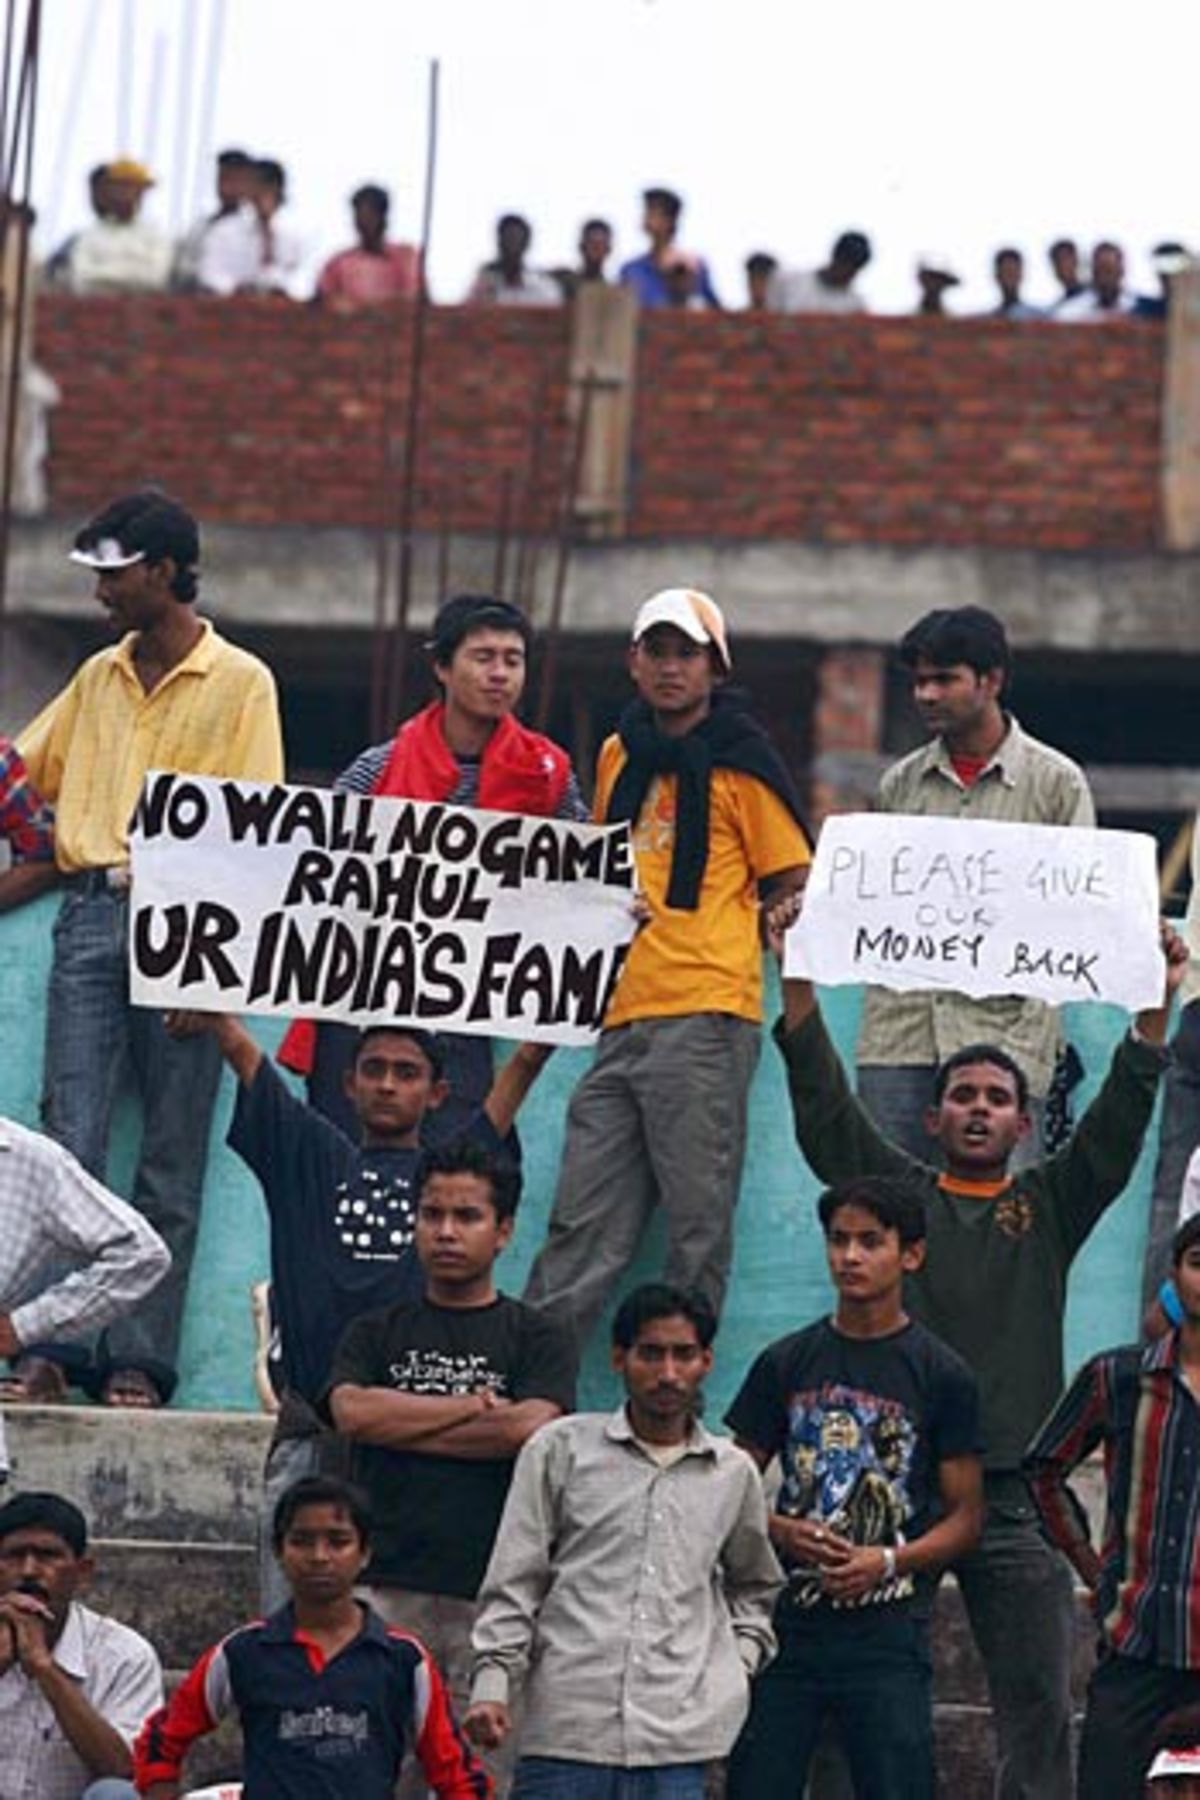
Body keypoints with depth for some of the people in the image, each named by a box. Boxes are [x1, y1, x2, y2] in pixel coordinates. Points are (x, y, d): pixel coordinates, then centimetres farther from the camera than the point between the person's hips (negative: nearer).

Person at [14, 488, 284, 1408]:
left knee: (172, 1163, -2)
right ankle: (45, 1343, -8)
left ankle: (138, 1360, -3)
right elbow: (28, 779, 25)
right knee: (69, 1142, -6)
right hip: (91, 915, 4)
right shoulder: (97, 678, 18)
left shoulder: (240, 683, 3)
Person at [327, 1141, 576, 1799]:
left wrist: (404, 1422, -1)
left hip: (492, 1592, -1)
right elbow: (352, 1410, -2)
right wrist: (472, 1406, -1)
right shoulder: (377, 1334, 18)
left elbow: (531, 1428, -7)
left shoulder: (535, 1338, 12)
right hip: (386, 1588, 1)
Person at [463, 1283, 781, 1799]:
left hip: (680, 1735, 2)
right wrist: (492, 1685, -6)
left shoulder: (733, 1473, 14)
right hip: (567, 1718, -2)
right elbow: (513, 1583, 5)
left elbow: (754, 1587, 31)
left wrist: (739, 1659, 14)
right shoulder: (561, 1449, 7)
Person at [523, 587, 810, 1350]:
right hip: (621, 1016, 6)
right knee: (583, 1227, 5)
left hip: (703, 1015, -6)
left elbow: (796, 888, 2)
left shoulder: (738, 763, 0)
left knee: (698, 1223, -3)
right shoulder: (621, 755, 18)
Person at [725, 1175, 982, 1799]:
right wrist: (783, 1533, -8)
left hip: (888, 1629, -3)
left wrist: (888, 1562, -14)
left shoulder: (942, 1376, 2)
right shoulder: (787, 1363, 9)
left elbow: (965, 1518, 3)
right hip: (787, 1620, 3)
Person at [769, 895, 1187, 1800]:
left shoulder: (1050, 1207, 15)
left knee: (1040, 1711, -3)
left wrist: (1156, 1006, -10)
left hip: (1012, 1495, 1)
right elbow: (826, 1106, 2)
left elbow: (1119, 1121, 4)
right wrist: (798, 982, -11)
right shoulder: (895, 1192, 13)